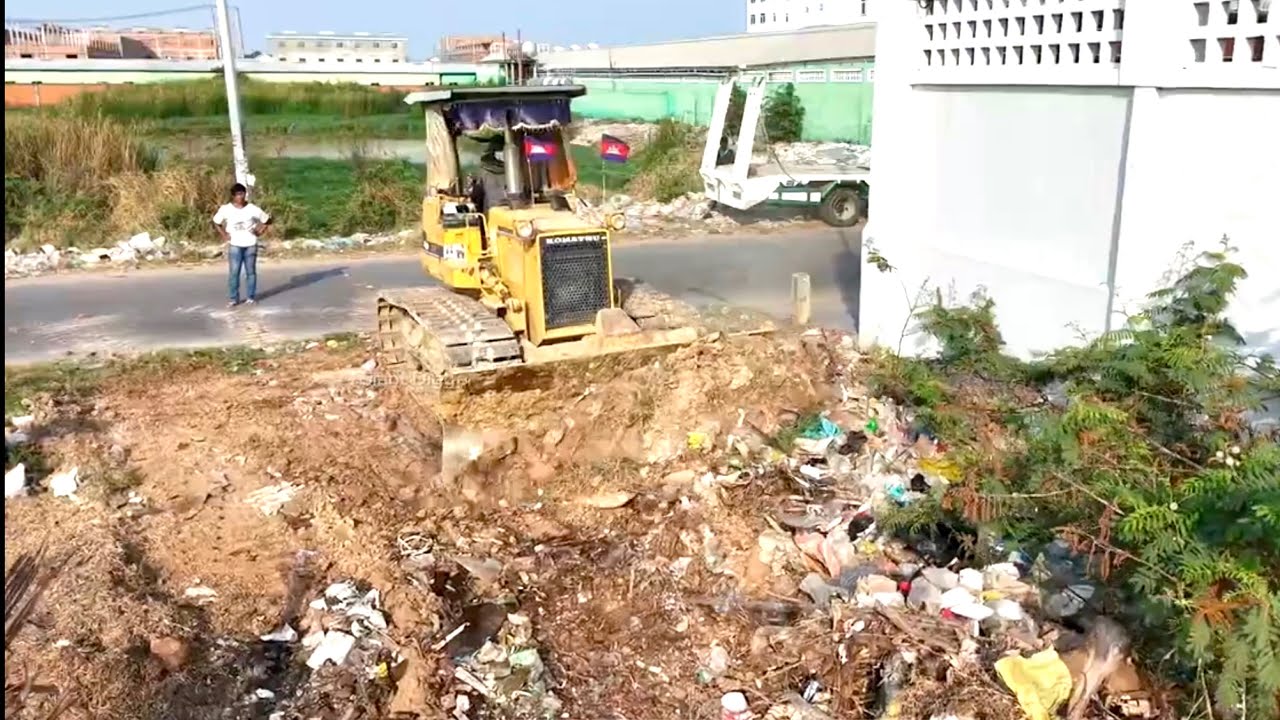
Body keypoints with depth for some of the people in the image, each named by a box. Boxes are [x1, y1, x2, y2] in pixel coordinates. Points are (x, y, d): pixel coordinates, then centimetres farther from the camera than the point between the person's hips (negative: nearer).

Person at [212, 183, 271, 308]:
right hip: (235, 245, 0)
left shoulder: (253, 209, -5)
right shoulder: (226, 209, -4)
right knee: (234, 272, -3)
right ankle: (234, 299, 3)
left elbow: (267, 220, 7)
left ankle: (251, 297, 14)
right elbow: (216, 223, 9)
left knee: (251, 271, 6)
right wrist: (224, 235, 0)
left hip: (250, 245, 0)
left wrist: (259, 232, -2)